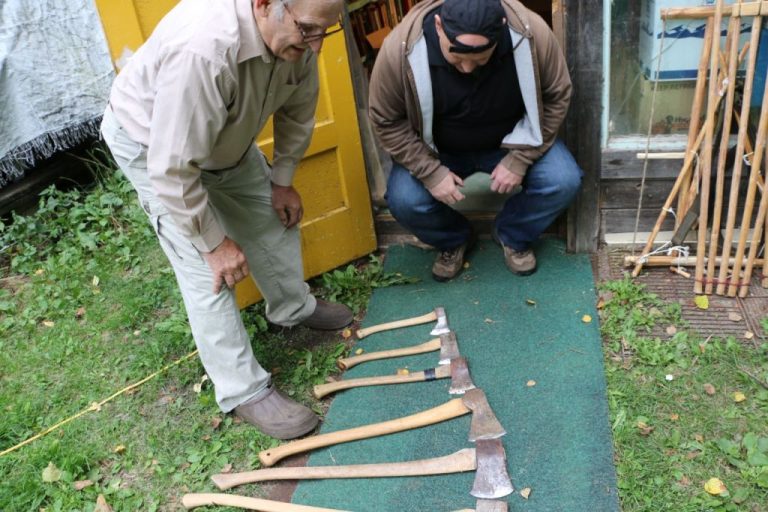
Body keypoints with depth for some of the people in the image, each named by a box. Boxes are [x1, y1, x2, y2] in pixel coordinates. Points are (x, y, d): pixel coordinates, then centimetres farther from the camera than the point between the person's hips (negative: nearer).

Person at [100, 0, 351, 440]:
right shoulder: (200, 51, -45)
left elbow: (297, 109, -2)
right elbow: (173, 170, -37)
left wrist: (282, 179, 1)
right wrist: (214, 242, -26)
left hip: (225, 134, 7)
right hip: (154, 145, -7)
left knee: (277, 217, 14)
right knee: (208, 272, -10)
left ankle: (294, 308, 40)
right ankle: (245, 393, 3)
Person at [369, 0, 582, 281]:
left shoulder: (532, 33, -28)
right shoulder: (401, 48, -30)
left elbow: (556, 97, -13)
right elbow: (386, 121, -17)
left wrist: (518, 160, -19)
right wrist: (431, 172, -22)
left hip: (512, 142, 1)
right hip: (438, 151, 0)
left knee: (563, 181, -22)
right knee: (404, 200, -25)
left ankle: (513, 235, 8)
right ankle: (453, 240, 8)